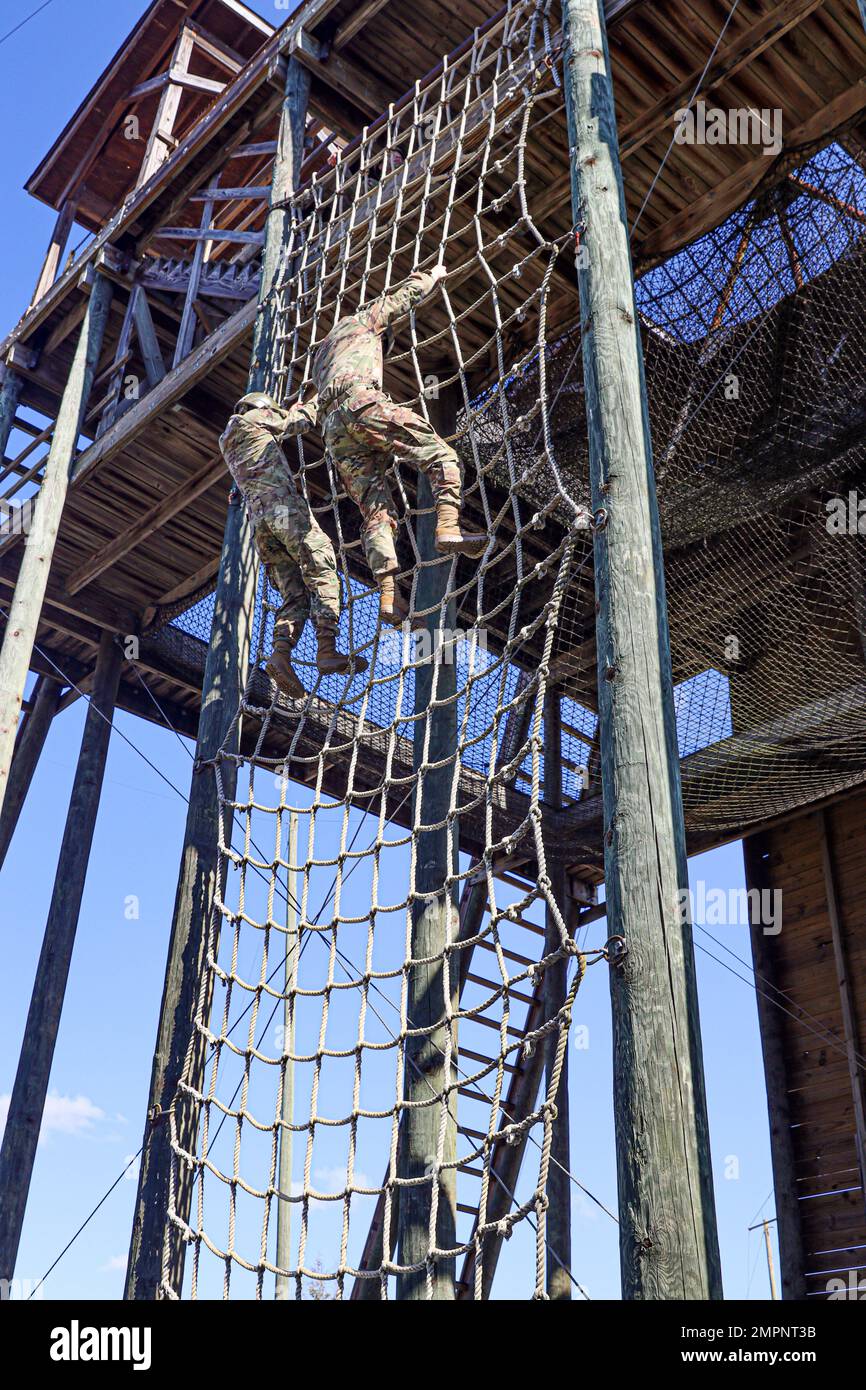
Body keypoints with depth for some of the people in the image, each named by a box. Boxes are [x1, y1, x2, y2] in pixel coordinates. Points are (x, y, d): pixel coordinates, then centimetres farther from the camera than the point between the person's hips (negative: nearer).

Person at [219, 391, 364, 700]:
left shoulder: (227, 442, 34)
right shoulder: (254, 416, 13)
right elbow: (303, 420, 19)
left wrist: (291, 409, 61)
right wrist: (315, 399, 39)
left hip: (258, 518, 7)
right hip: (284, 505, -7)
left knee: (294, 595, -1)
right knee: (322, 573, -15)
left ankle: (281, 653, -25)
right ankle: (327, 651, -31)